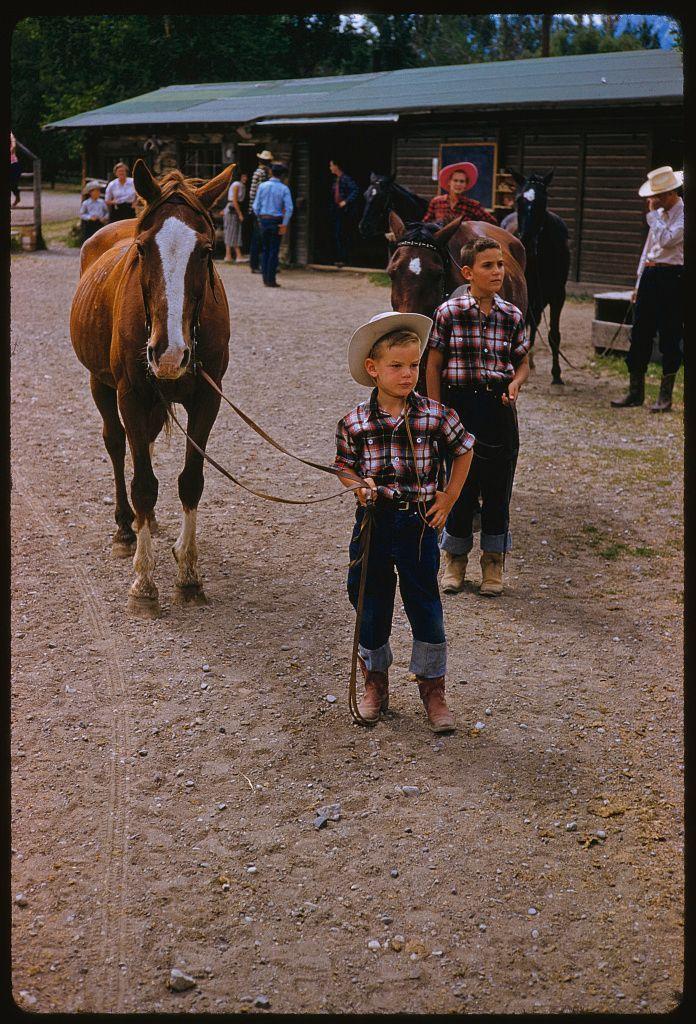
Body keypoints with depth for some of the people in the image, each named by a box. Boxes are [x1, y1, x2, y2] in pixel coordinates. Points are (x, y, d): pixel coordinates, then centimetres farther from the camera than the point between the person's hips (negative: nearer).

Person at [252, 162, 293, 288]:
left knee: (265, 249, 14)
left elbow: (256, 206, 0)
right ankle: (270, 280, 1)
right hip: (276, 221, -3)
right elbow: (289, 208, -14)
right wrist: (284, 224, -8)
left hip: (263, 220, 3)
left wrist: (260, 218, 14)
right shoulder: (284, 189, -7)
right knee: (274, 251, 2)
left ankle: (265, 278, 15)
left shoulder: (262, 186, 0)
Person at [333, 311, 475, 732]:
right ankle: (376, 682, 32)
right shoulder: (355, 424, -6)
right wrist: (358, 486, -14)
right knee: (371, 605, 12)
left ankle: (433, 688, 23)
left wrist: (449, 497, 5)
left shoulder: (436, 415, -7)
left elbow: (464, 450, 8)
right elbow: (344, 467, 7)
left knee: (425, 606, 7)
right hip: (374, 522, 1)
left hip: (419, 523, -1)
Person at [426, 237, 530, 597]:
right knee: (461, 485, 7)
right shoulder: (449, 312, -6)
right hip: (460, 403, -2)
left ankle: (493, 561, 24)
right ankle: (455, 558, 26)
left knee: (498, 486, 8)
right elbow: (433, 366, -2)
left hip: (499, 407, 2)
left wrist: (515, 383, -9)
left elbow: (522, 363, 12)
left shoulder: (512, 316, 1)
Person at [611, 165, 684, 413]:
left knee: (670, 336, -1)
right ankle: (635, 391, 13)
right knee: (639, 333, 6)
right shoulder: (659, 214, 15)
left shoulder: (683, 214, -9)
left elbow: (666, 240, -23)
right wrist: (639, 283, 19)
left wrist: (653, 213, -12)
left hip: (672, 278, -7)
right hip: (650, 276, 8)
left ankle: (665, 395, 7)